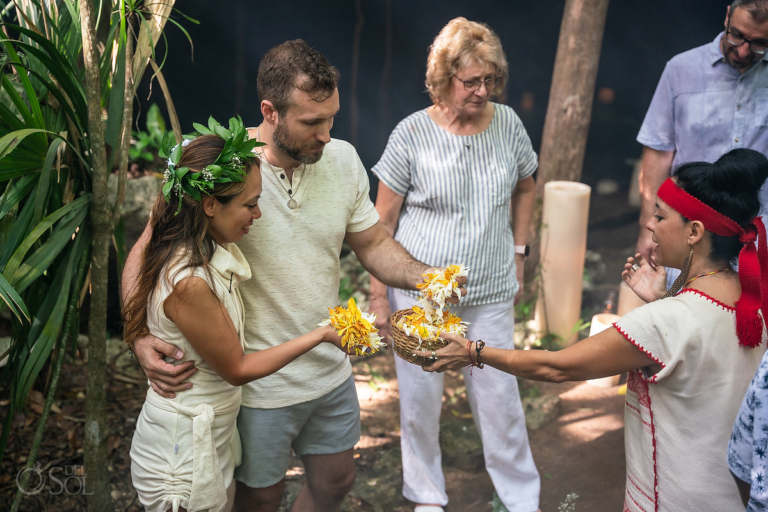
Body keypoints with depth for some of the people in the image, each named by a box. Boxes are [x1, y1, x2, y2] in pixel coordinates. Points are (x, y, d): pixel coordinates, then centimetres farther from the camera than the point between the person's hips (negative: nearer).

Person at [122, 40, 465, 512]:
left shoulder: (343, 159, -6)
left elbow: (373, 243, 5)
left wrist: (421, 276, -15)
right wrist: (141, 337, -29)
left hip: (331, 371, 5)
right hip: (257, 383, -5)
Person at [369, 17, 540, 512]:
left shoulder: (508, 123, -1)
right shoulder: (412, 133, -10)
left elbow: (525, 189, 16)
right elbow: (382, 220, -4)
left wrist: (518, 254, 11)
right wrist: (379, 294, -5)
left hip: (491, 291, 2)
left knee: (500, 395, 7)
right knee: (420, 397, 9)